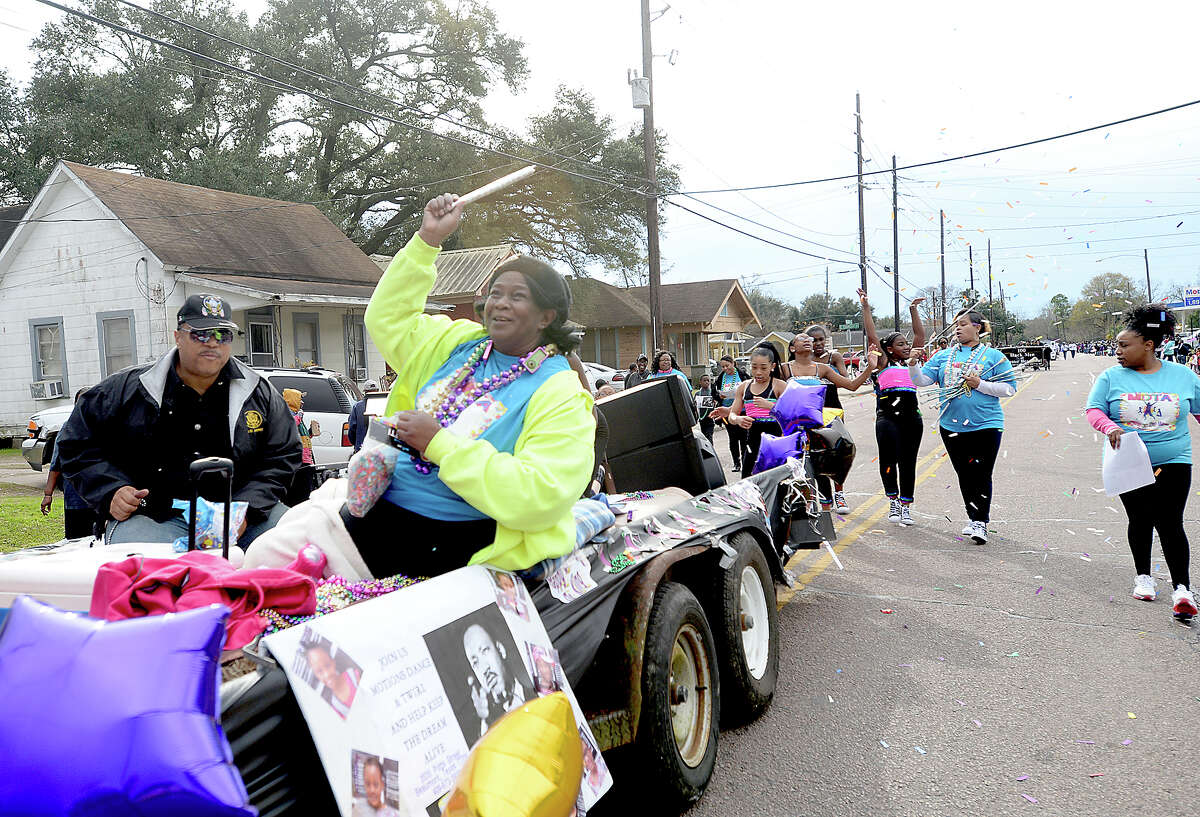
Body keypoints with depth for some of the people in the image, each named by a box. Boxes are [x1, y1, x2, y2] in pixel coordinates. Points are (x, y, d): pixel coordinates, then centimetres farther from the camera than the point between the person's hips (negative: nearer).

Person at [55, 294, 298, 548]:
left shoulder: (261, 394, 8)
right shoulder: (127, 390, 6)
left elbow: (283, 457, 5)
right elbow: (76, 444, 14)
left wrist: (245, 509, -11)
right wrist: (111, 491, -3)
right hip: (154, 516, -1)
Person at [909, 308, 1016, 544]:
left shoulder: (993, 356, 1)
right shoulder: (943, 356, 10)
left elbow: (1010, 388, -3)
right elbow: (922, 380, 5)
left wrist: (980, 385, -14)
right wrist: (913, 365, -14)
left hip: (986, 426, -4)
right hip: (952, 426, 4)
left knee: (981, 475, -4)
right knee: (964, 475, 10)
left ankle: (981, 521, 2)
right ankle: (974, 519, 21)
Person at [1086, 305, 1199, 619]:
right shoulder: (1111, 377, -1)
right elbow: (1094, 410, -4)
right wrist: (1110, 427, -24)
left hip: (1173, 463, -1)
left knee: (1170, 523, -8)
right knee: (1140, 521, 9)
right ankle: (1143, 577, 26)